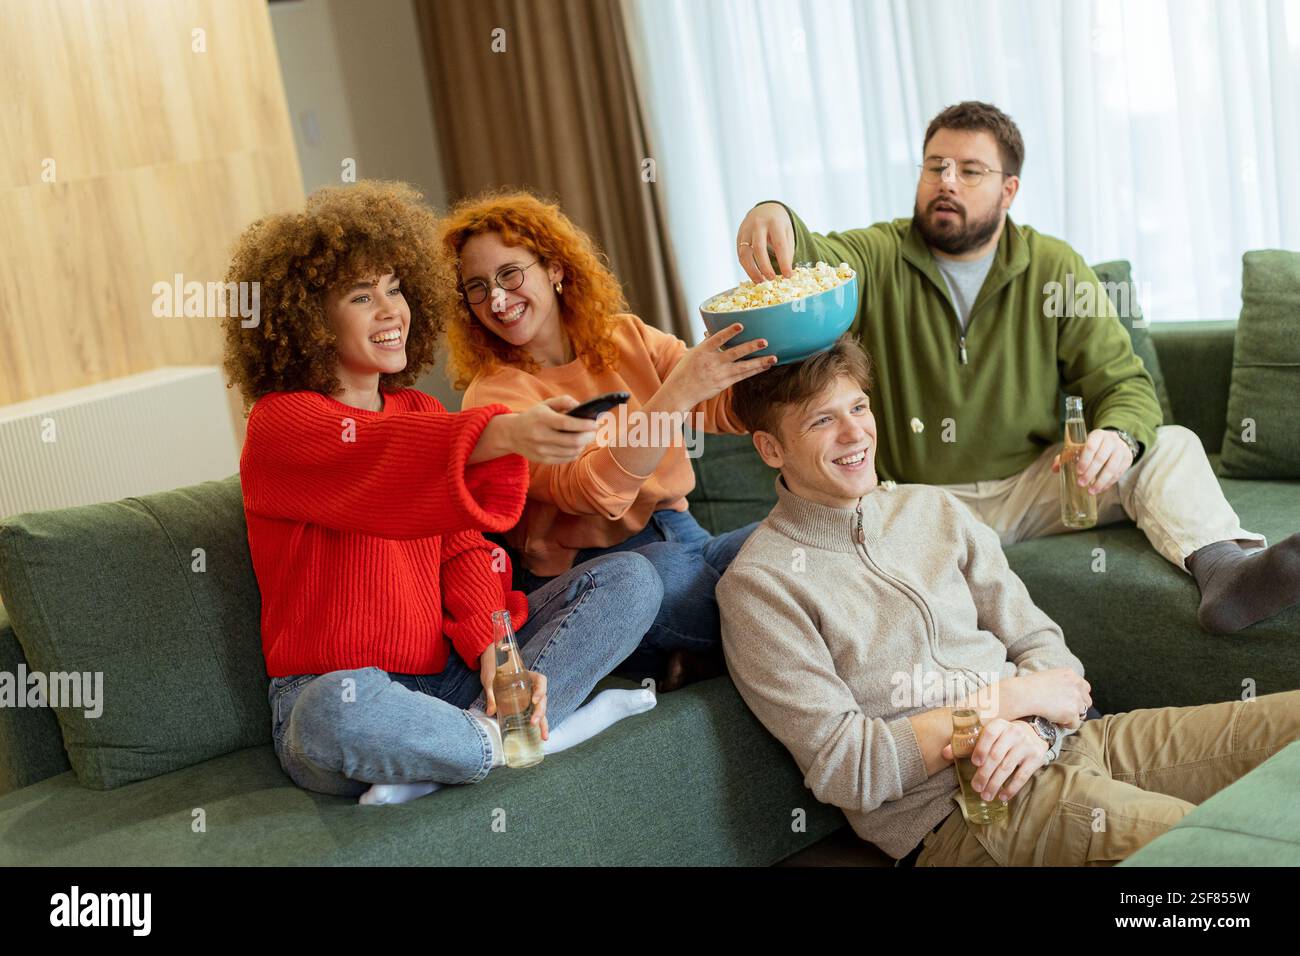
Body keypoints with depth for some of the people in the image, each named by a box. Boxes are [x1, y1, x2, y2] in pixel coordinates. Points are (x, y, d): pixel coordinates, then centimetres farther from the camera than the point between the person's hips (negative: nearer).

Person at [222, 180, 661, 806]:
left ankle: (482, 729, -23)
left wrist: (493, 648, -16)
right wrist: (502, 435, -49)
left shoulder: (419, 411, 16)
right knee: (343, 710, -43)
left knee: (630, 577, -6)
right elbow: (372, 460, -30)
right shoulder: (280, 421, -7)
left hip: (449, 671, 7)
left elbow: (462, 547, 5)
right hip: (333, 688, -6)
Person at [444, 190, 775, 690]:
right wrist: (675, 395, -34)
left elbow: (726, 409, -3)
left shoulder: (625, 338, 9)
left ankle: (701, 657, -8)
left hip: (681, 536, 5)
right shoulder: (492, 395, -7)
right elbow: (595, 491, -21)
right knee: (670, 574, -38)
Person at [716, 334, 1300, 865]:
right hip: (954, 815, -6)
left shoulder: (932, 509, 14)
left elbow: (1040, 642, 14)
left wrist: (1031, 724, -11)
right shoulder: (759, 585, -5)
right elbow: (842, 771, -12)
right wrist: (1013, 697, -10)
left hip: (1051, 743, 7)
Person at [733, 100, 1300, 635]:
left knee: (1171, 446, -18)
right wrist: (775, 222, -51)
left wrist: (1119, 437, -24)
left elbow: (1123, 383, 1)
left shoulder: (1056, 270, 4)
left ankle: (1222, 566, -44)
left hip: (1031, 490, 2)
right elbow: (808, 265, -25)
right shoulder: (877, 258, -2)